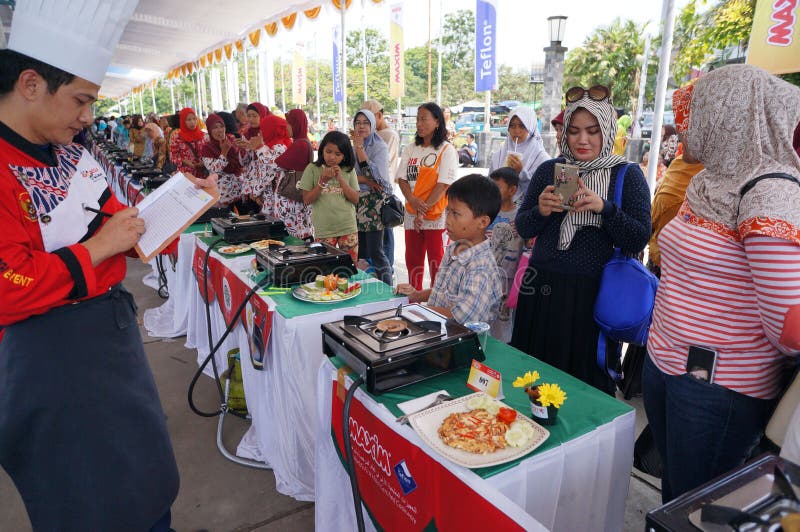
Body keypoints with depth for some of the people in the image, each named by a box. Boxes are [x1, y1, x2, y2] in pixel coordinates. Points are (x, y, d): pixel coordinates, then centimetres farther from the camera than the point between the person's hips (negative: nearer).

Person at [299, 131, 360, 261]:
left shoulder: (349, 170, 2)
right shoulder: (312, 169, -2)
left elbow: (355, 199, -2)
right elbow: (307, 200, -4)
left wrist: (340, 179, -12)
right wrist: (323, 181, -15)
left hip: (348, 228, 1)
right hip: (323, 230, -1)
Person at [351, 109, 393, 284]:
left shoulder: (379, 147, -4)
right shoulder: (352, 147, 11)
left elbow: (374, 174, -16)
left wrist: (360, 148, -14)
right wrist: (365, 180, -15)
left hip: (374, 204, -6)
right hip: (357, 202, 6)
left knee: (375, 252, -8)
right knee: (361, 252, 10)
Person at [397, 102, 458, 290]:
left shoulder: (446, 150, -5)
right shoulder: (410, 149, 11)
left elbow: (443, 184, -12)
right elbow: (402, 179, 5)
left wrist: (423, 211, -14)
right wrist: (413, 201, -12)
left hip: (436, 216, -5)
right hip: (411, 215, 5)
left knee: (437, 262, 1)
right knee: (412, 261, 13)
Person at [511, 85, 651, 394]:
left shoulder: (628, 175, 1)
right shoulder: (549, 170, 6)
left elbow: (639, 240, -7)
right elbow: (523, 229, 8)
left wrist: (603, 208, -21)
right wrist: (540, 211, -13)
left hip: (593, 294, -2)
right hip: (542, 289, 2)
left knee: (587, 380, 8)